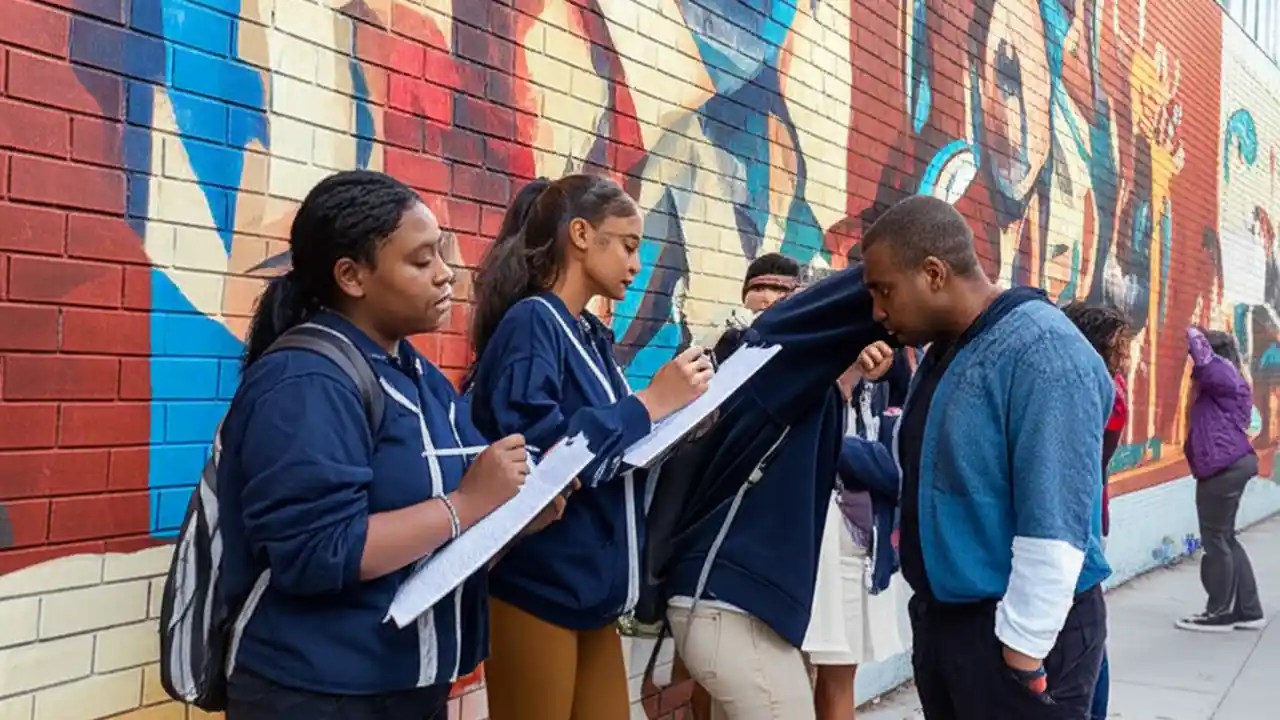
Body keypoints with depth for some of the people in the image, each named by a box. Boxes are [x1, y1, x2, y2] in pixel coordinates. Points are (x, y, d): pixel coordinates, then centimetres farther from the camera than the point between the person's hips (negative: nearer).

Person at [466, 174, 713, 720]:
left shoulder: (591, 336, 11)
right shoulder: (531, 322, -14)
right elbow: (536, 453, -27)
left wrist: (678, 419, 2)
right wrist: (650, 404, -21)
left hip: (591, 591, 8)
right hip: (537, 592, -8)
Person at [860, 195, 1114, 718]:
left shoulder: (1040, 350, -19)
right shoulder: (942, 352, 9)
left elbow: (1053, 527, -23)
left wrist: (1024, 654, -21)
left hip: (1019, 628, -8)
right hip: (941, 616, 9)